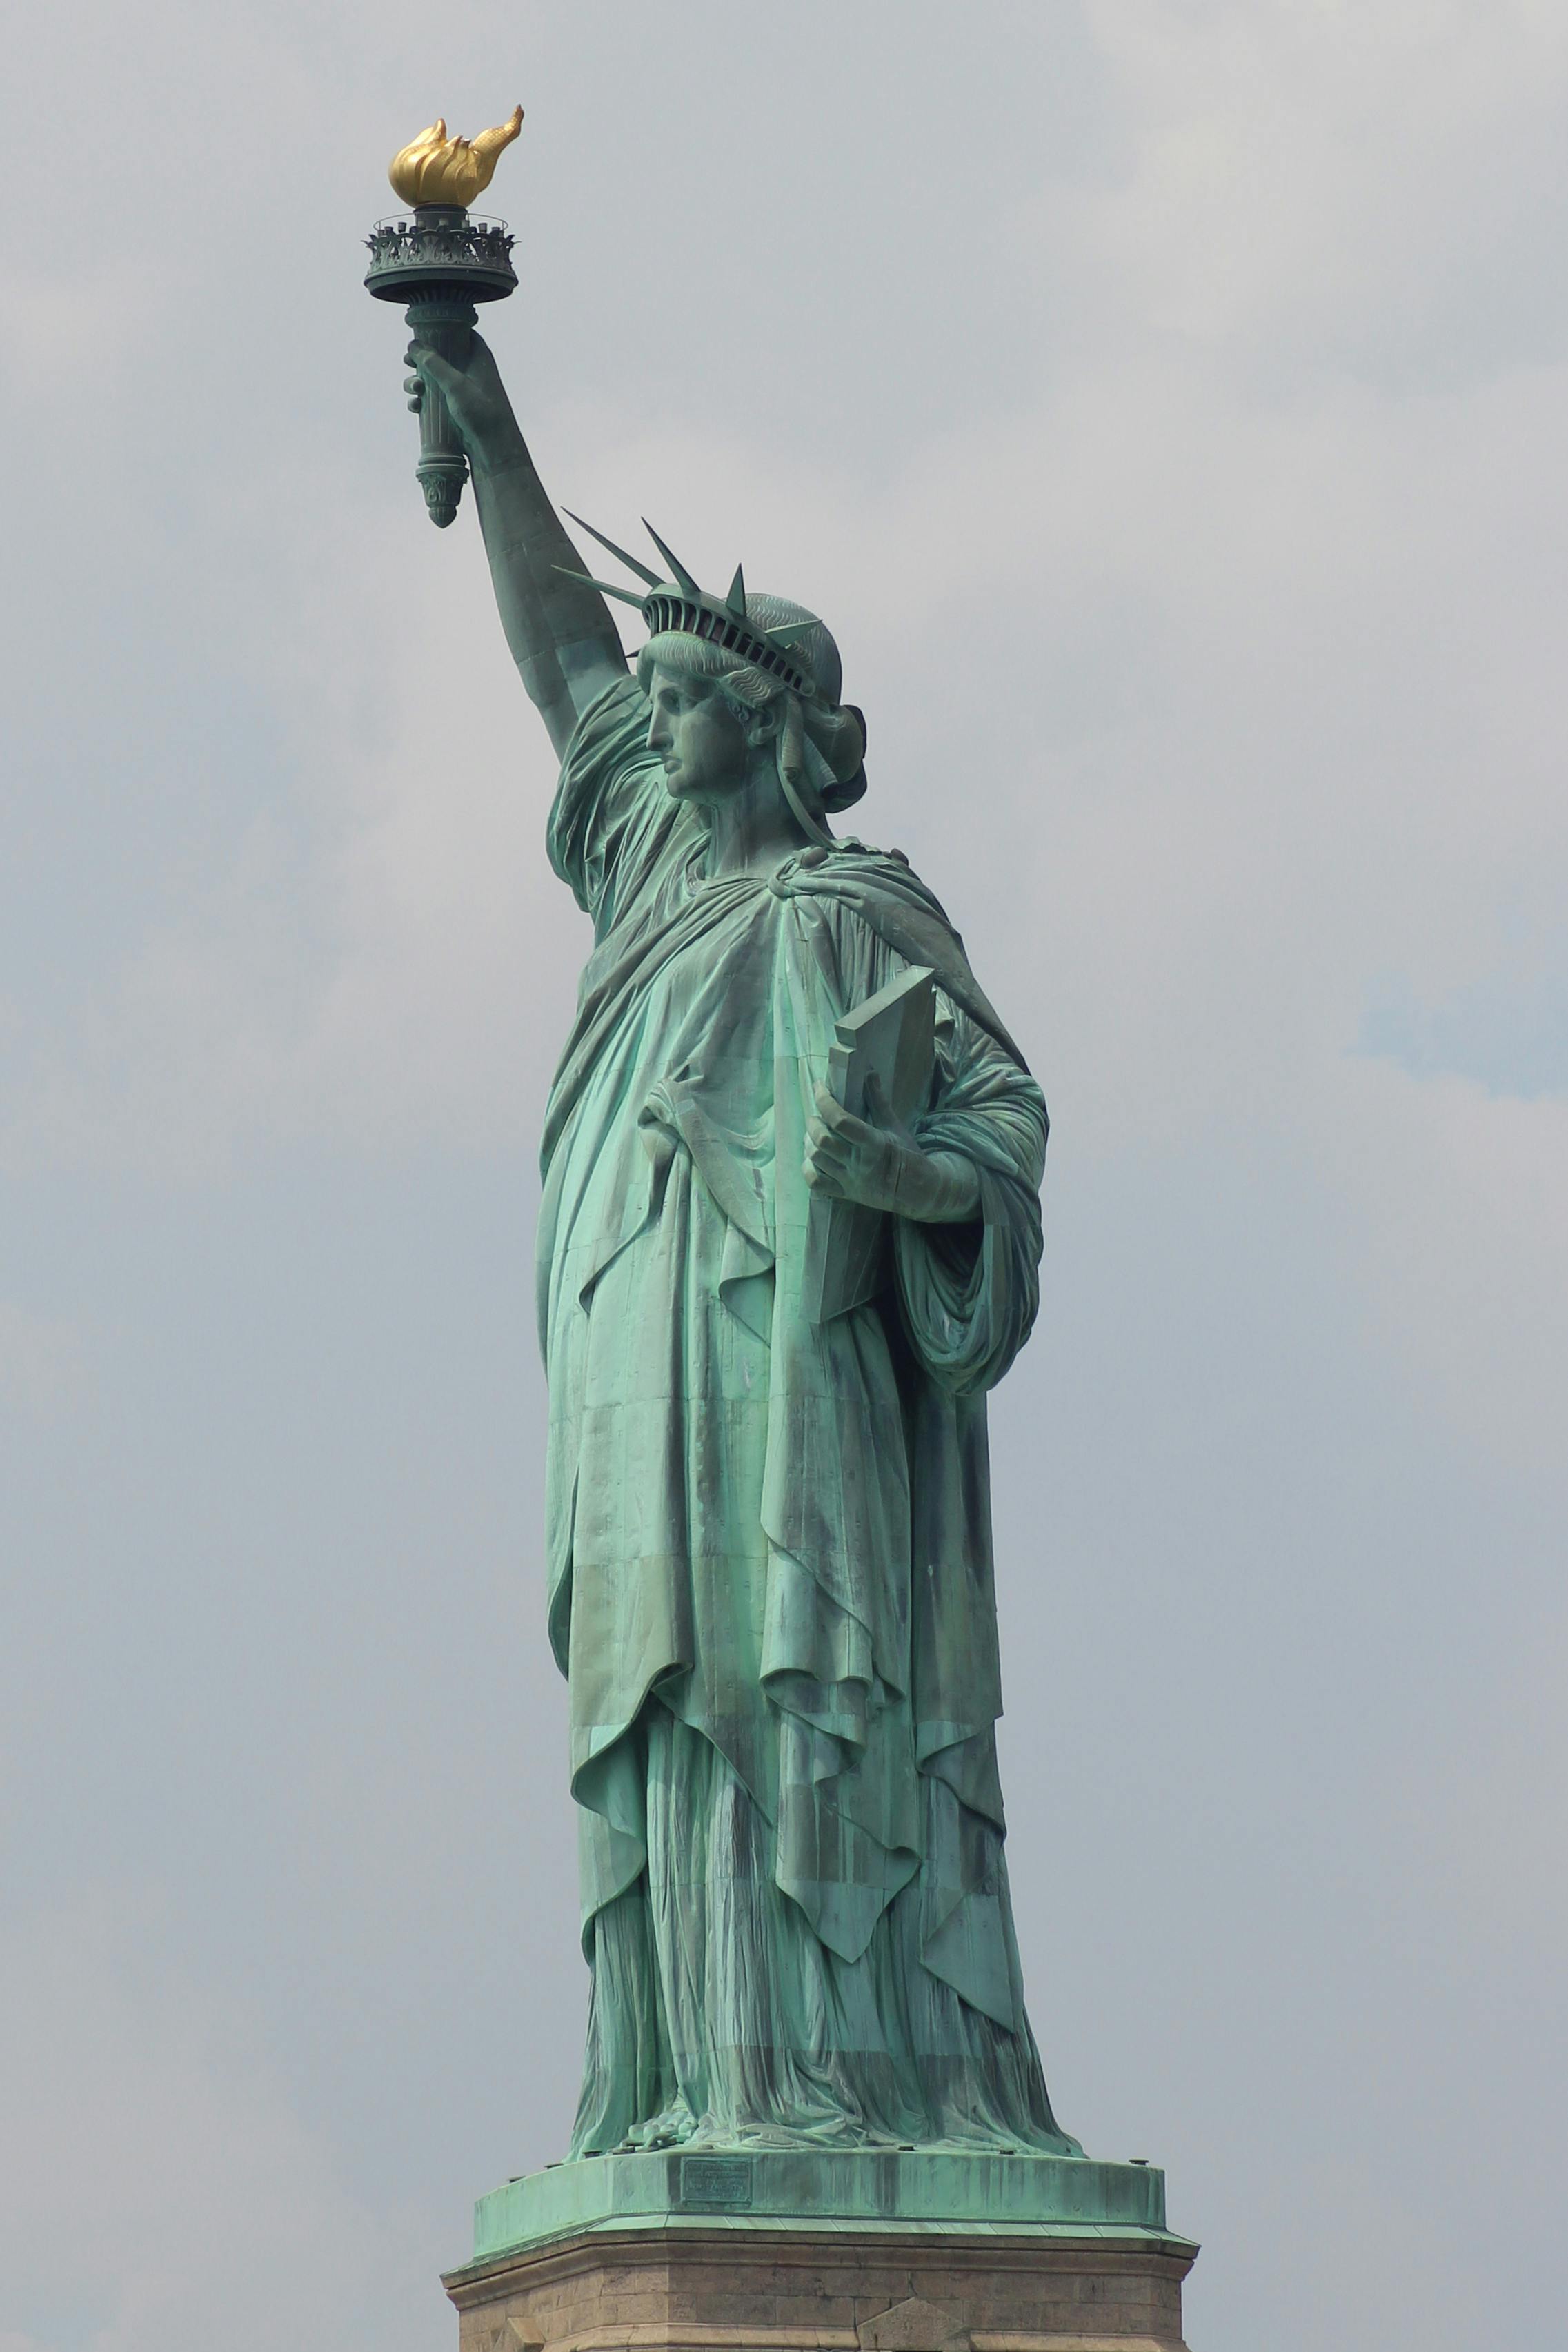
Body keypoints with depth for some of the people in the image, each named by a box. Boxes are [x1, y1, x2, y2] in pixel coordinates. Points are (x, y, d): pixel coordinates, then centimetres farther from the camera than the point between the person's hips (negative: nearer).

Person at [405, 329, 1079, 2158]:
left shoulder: (844, 909, 1)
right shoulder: (662, 858, 21)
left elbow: (1006, 1112, -3)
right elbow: (562, 647, 30)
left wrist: (907, 1170, -25)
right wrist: (490, 439, 31)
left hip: (785, 1357, -7)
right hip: (645, 1376, 7)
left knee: (791, 1695, -15)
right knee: (673, 1716, -2)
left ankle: (847, 2082, -21)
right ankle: (705, 2085, -6)